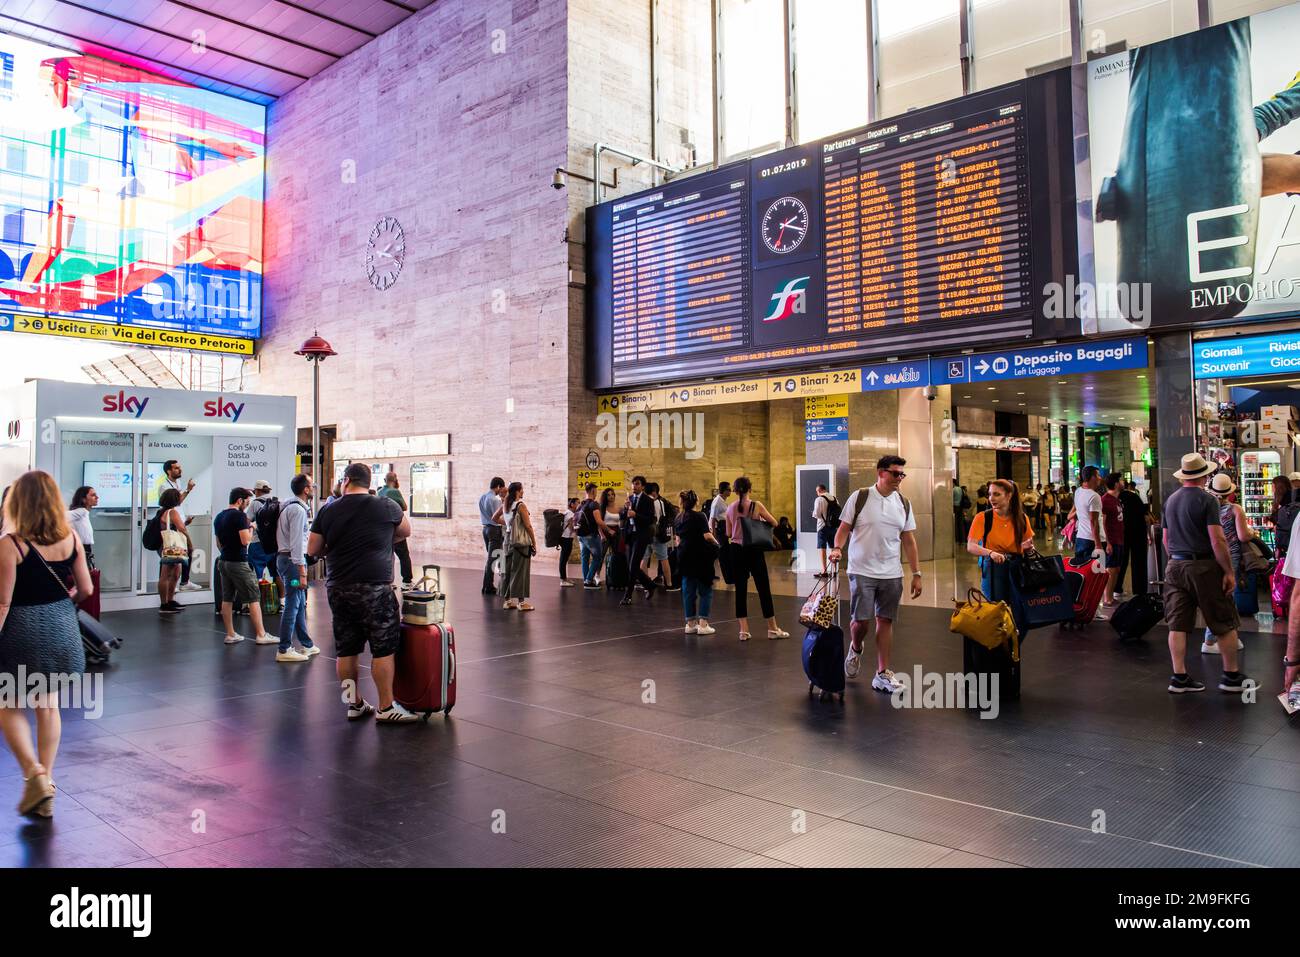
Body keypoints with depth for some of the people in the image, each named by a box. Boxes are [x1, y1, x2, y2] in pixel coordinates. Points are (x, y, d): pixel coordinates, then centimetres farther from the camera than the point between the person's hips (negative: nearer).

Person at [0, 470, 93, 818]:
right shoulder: (71, 539, -4)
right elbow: (85, 589, 3)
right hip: (61, 630, 4)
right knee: (48, 706, 15)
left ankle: (34, 774, 0)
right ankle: (45, 783, 20)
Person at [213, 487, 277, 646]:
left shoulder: (219, 517, 13)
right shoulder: (239, 515, -13)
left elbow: (219, 543, 20)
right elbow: (246, 540, -19)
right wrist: (250, 527, -2)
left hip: (223, 561, 9)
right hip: (238, 563, -9)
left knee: (227, 599, 10)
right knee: (254, 598, -4)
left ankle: (230, 634, 14)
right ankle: (260, 635, -3)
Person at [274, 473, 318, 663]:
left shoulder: (290, 507, 16)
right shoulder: (298, 510, -15)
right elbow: (297, 542, -20)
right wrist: (302, 572, -21)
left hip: (284, 557, 10)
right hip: (292, 560, -10)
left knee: (300, 604, 15)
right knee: (292, 605, -6)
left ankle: (306, 644, 23)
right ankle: (284, 650, -2)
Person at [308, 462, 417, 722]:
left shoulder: (328, 511, 5)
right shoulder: (386, 507, -1)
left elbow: (312, 550, 12)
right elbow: (406, 531, 17)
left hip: (337, 589, 4)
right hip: (375, 589, -4)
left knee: (346, 650, 13)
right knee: (383, 649, 2)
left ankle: (355, 704, 22)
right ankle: (386, 708, 5)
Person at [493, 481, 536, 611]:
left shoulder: (505, 505, 6)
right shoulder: (521, 505, -15)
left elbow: (494, 518, 16)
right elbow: (528, 526, -16)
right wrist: (534, 542, -10)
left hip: (508, 540, 7)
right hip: (521, 542, -7)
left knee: (508, 570, 11)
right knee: (520, 571, -1)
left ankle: (508, 600, 18)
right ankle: (521, 601, 2)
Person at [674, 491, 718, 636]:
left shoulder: (678, 518, 7)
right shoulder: (700, 516, -11)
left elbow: (677, 538, 12)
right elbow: (707, 536, -17)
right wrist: (716, 543, 1)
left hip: (684, 557, 6)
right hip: (700, 557, -6)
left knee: (688, 591, 10)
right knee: (705, 591, 2)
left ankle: (690, 624, 13)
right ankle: (703, 624, -2)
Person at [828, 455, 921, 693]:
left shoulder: (903, 504, 8)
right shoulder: (860, 497, -3)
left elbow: (909, 540, 11)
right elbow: (844, 528, 0)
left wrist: (916, 574, 7)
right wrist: (837, 548, -20)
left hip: (892, 574, 4)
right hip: (862, 571, -4)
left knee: (885, 621, 5)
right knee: (861, 620, -6)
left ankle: (882, 674, 14)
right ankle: (856, 649, 27)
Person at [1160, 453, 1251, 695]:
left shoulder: (1170, 500, 9)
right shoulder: (1207, 500, -11)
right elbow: (1217, 541, -16)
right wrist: (1229, 572, -11)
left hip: (1175, 566, 6)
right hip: (1204, 566, -6)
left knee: (1177, 624, 5)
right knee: (1225, 624, 7)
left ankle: (1179, 677, 7)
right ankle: (1231, 677, 15)